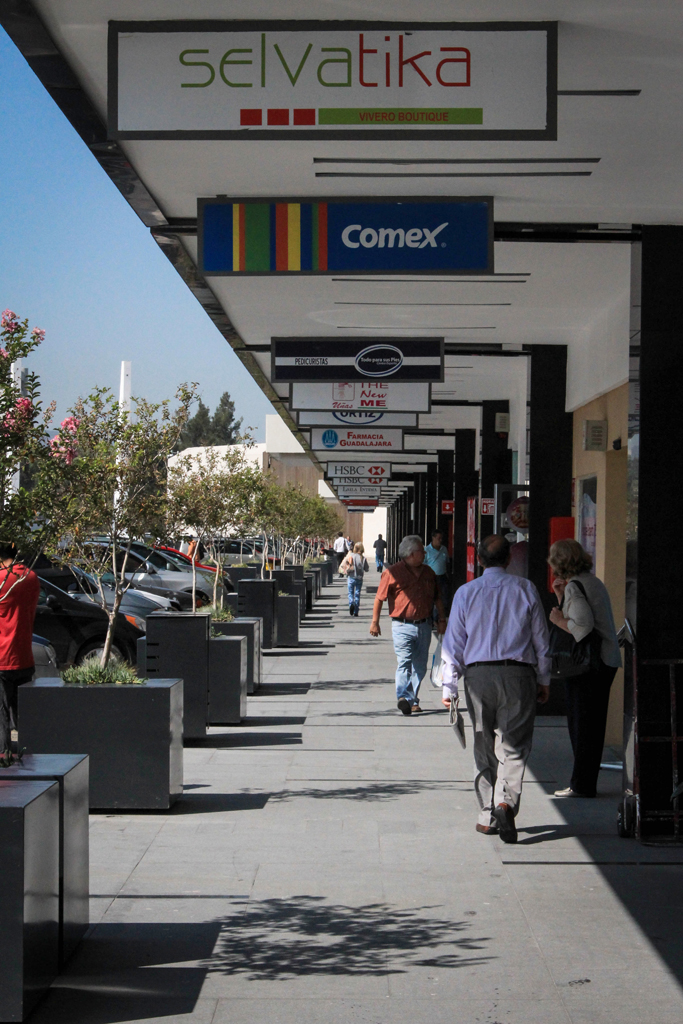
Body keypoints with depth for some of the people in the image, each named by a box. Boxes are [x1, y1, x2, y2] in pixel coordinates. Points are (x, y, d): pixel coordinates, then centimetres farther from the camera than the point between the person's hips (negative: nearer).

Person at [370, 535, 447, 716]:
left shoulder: (428, 572, 14)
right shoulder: (393, 573, -4)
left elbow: (437, 598, 22)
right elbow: (380, 598, -3)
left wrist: (442, 619, 16)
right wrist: (375, 622, -5)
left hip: (424, 625, 6)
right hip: (403, 625, -5)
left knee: (420, 666, 9)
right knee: (404, 661, -19)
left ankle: (413, 701, 21)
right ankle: (404, 697, -30)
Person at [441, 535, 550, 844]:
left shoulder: (466, 593, 4)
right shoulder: (525, 589, 3)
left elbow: (453, 643, 5)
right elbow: (541, 638, 6)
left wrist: (449, 686, 11)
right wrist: (544, 680, 16)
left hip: (478, 675, 1)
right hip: (518, 673, -1)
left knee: (484, 747, 12)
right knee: (513, 745, -1)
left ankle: (487, 817, 14)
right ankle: (506, 801, -24)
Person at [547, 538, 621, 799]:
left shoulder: (575, 587, -14)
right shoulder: (594, 582, 15)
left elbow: (582, 626, -25)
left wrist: (559, 620, -9)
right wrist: (562, 597, 14)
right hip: (607, 661, 9)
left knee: (582, 726, -2)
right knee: (592, 725, 14)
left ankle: (582, 785, 2)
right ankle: (584, 782, 20)